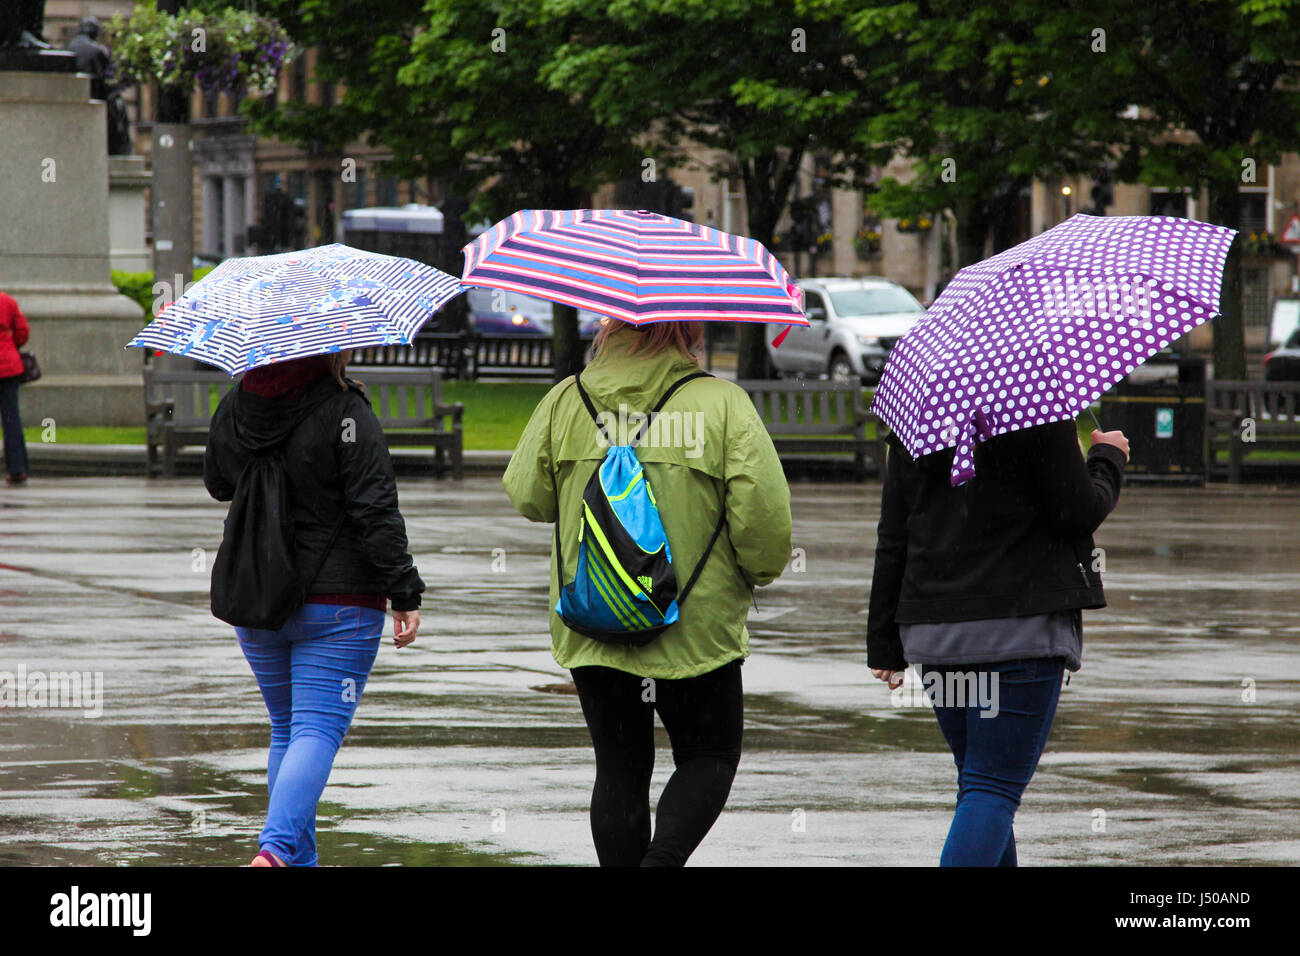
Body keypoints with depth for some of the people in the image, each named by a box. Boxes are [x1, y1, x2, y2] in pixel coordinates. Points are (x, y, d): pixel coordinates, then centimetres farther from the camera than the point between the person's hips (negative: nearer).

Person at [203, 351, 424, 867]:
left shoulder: (234, 408, 2)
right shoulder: (345, 413, -14)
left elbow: (217, 484, 20)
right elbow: (375, 513, -15)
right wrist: (405, 594, -10)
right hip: (338, 603, -5)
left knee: (286, 728, 18)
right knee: (318, 728, -7)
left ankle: (300, 857, 19)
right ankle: (275, 847, -26)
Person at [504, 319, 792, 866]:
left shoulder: (566, 401, -2)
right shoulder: (722, 404, -11)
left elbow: (525, 496, 7)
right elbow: (763, 517, -15)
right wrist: (759, 570, 6)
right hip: (697, 630, -3)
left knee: (619, 771, 13)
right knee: (708, 759, 13)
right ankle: (663, 858, -11)